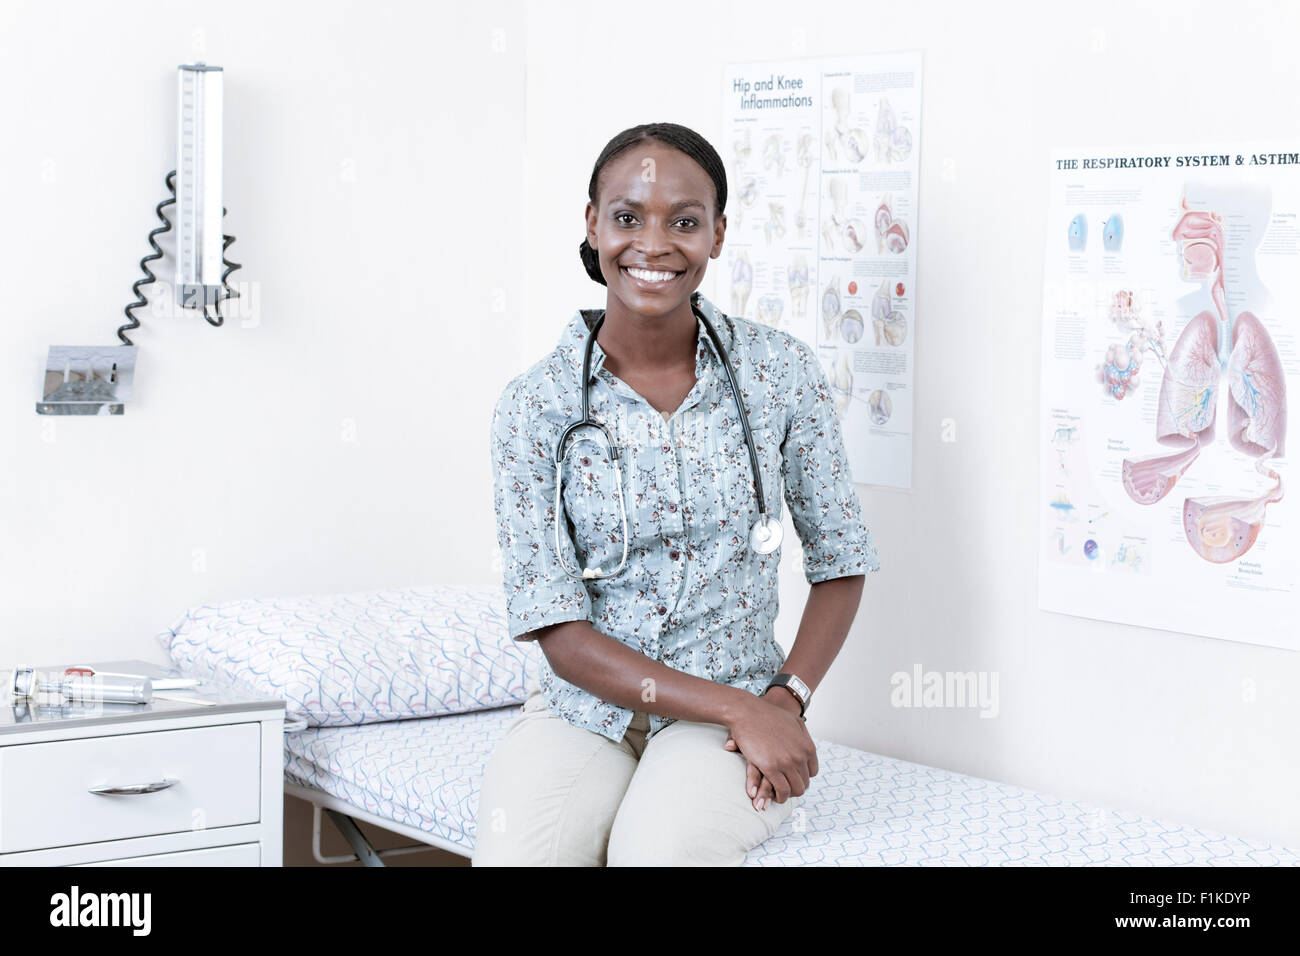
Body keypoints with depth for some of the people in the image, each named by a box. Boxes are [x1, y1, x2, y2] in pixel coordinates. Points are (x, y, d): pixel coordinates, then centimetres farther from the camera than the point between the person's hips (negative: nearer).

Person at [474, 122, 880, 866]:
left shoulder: (783, 373, -1)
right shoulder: (535, 405, -4)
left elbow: (841, 560, 7)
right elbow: (560, 635, -8)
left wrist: (784, 699, -11)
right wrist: (736, 709, -17)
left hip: (739, 708, 0)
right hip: (581, 713, 1)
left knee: (660, 848, -32)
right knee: (517, 853, -29)